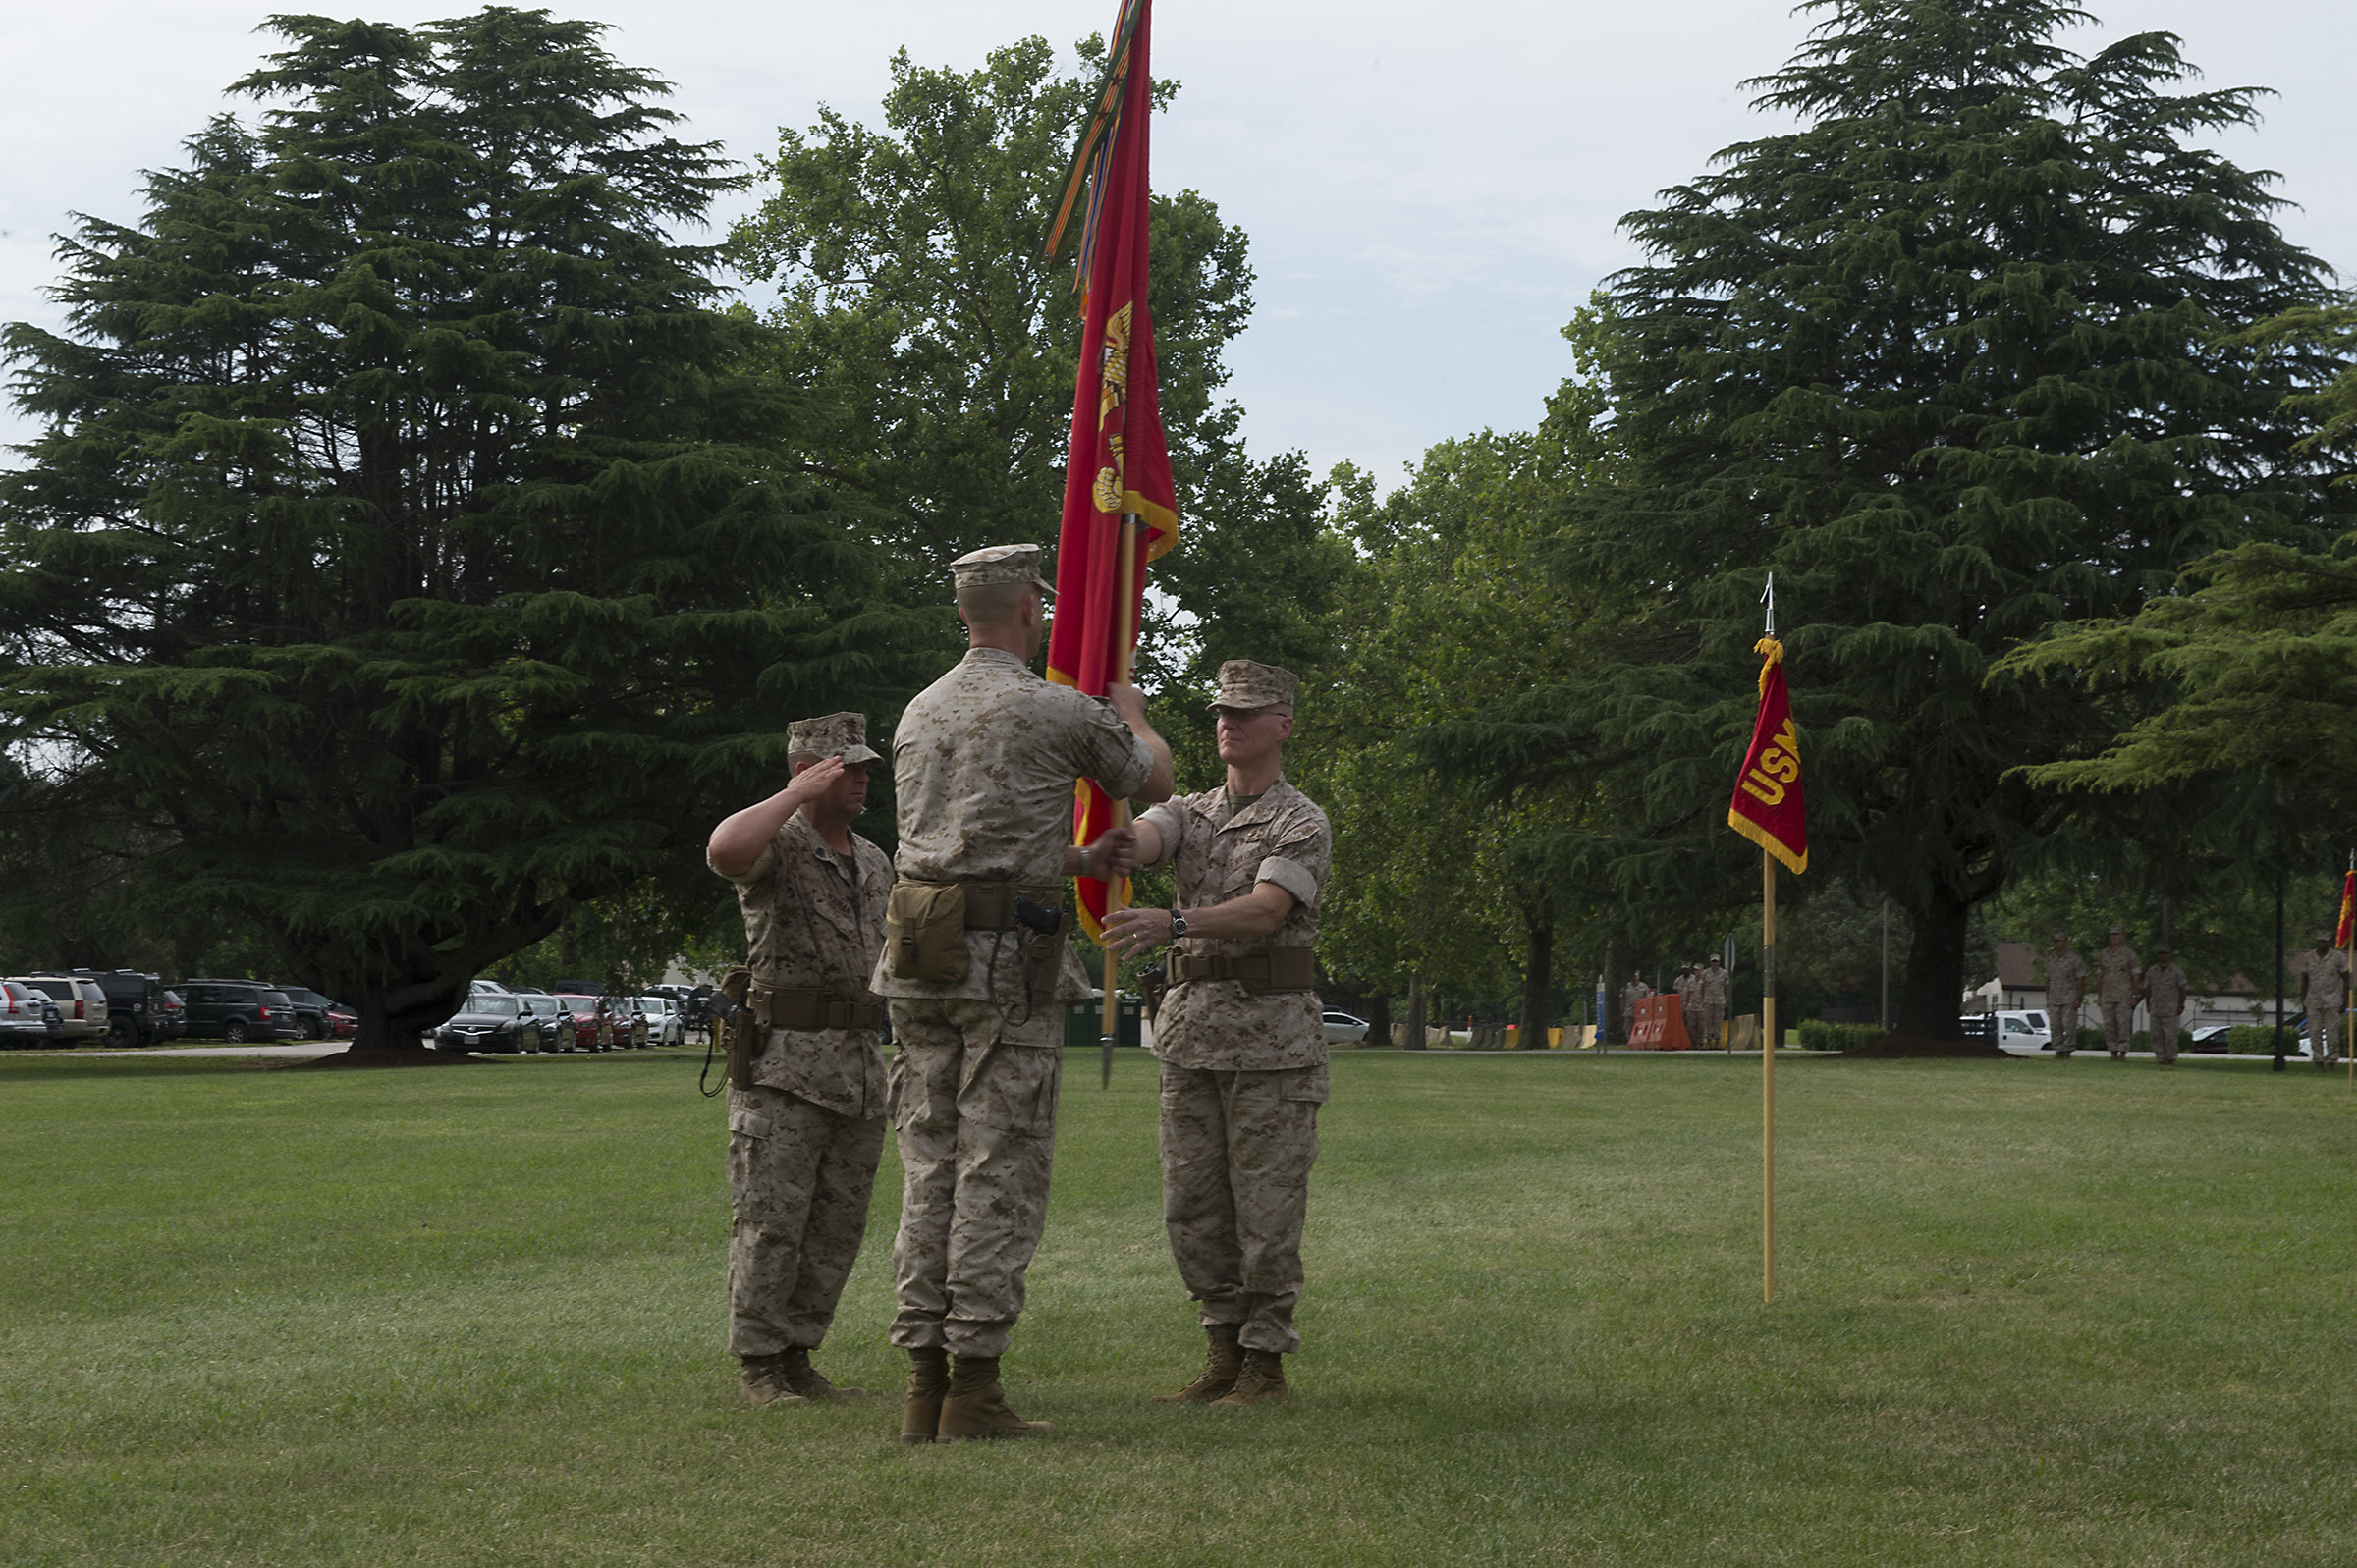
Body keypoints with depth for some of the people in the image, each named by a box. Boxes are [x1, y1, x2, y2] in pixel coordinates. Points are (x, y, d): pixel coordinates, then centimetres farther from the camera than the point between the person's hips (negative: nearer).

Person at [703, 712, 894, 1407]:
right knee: (771, 1220, -4)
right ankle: (757, 1364, 4)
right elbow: (724, 850, -31)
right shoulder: (777, 845, -6)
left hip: (859, 1068, 7)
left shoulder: (874, 862, 18)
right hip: (784, 1065, -7)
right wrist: (799, 794, -21)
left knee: (836, 1226, 8)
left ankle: (796, 1357, 17)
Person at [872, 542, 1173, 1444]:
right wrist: (1131, 716, 33)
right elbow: (1154, 782, 12)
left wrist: (1078, 862, 33)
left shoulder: (921, 713, 16)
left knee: (930, 1171, 7)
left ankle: (924, 1385, 7)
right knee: (1000, 1175, -4)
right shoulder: (1057, 712, -5)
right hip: (1009, 961, -6)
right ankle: (973, 1391, -5)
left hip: (919, 957, 7)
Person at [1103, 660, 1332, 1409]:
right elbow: (1135, 841, -8)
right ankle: (1225, 1352, 18)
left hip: (1271, 1034, -6)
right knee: (1192, 1204, 8)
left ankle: (1266, 1361, 6)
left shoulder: (1302, 825, -3)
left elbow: (1266, 911, -20)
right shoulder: (1189, 812, 14)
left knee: (1265, 1206, -2)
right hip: (1191, 1027, 6)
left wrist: (1171, 922, -36)